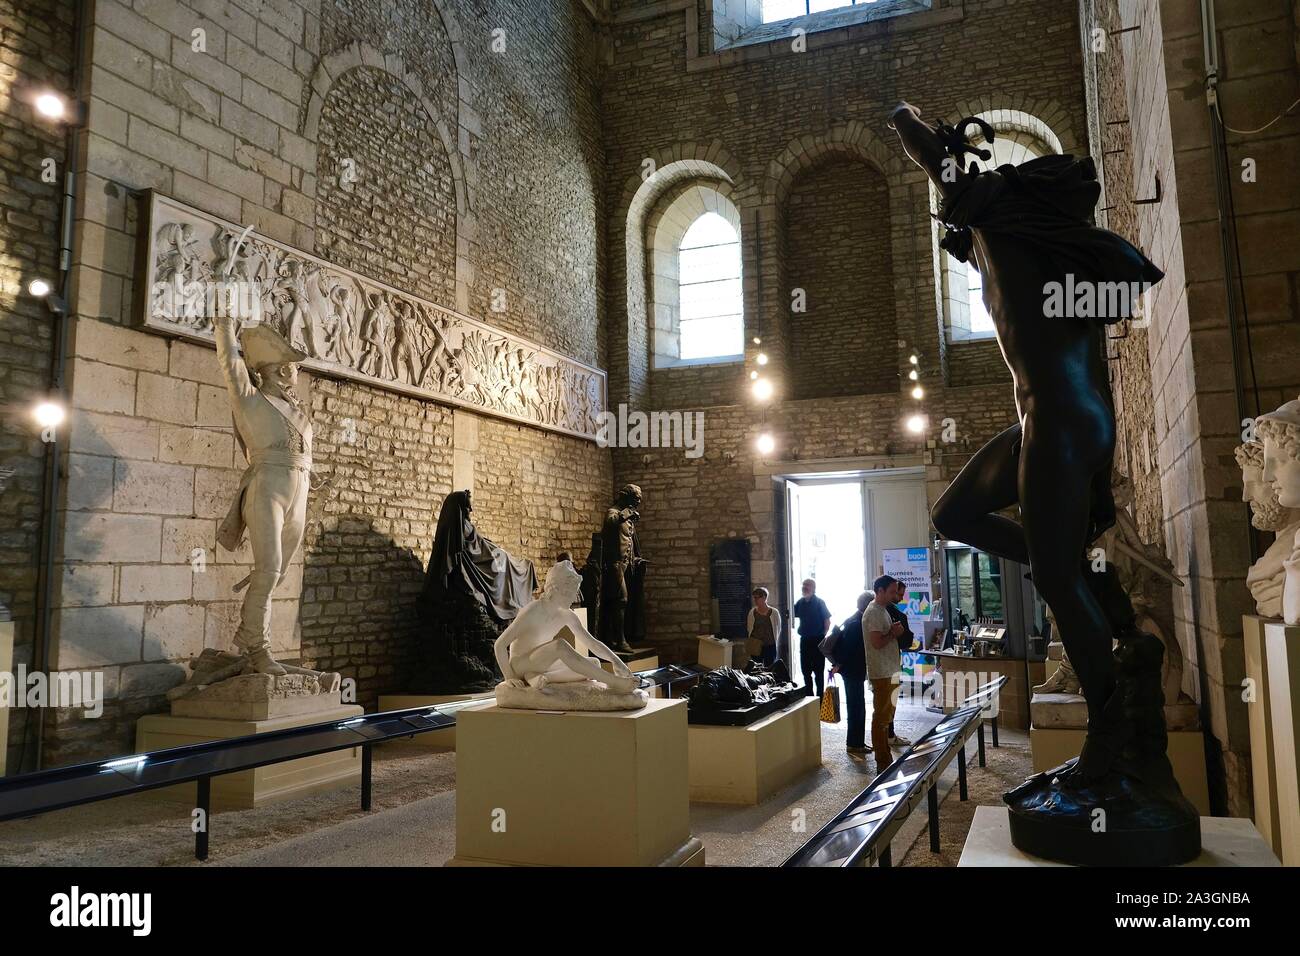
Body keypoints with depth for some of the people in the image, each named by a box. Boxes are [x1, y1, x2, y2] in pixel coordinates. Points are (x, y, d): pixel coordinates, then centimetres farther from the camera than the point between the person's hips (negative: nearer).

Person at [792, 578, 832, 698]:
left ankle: (819, 696, 6)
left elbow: (827, 621, -6)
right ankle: (808, 695, 22)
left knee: (818, 671, -1)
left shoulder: (819, 603, -7)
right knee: (806, 670, 12)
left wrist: (824, 636, -8)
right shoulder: (800, 602, 8)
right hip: (804, 640, 6)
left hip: (817, 640, -5)